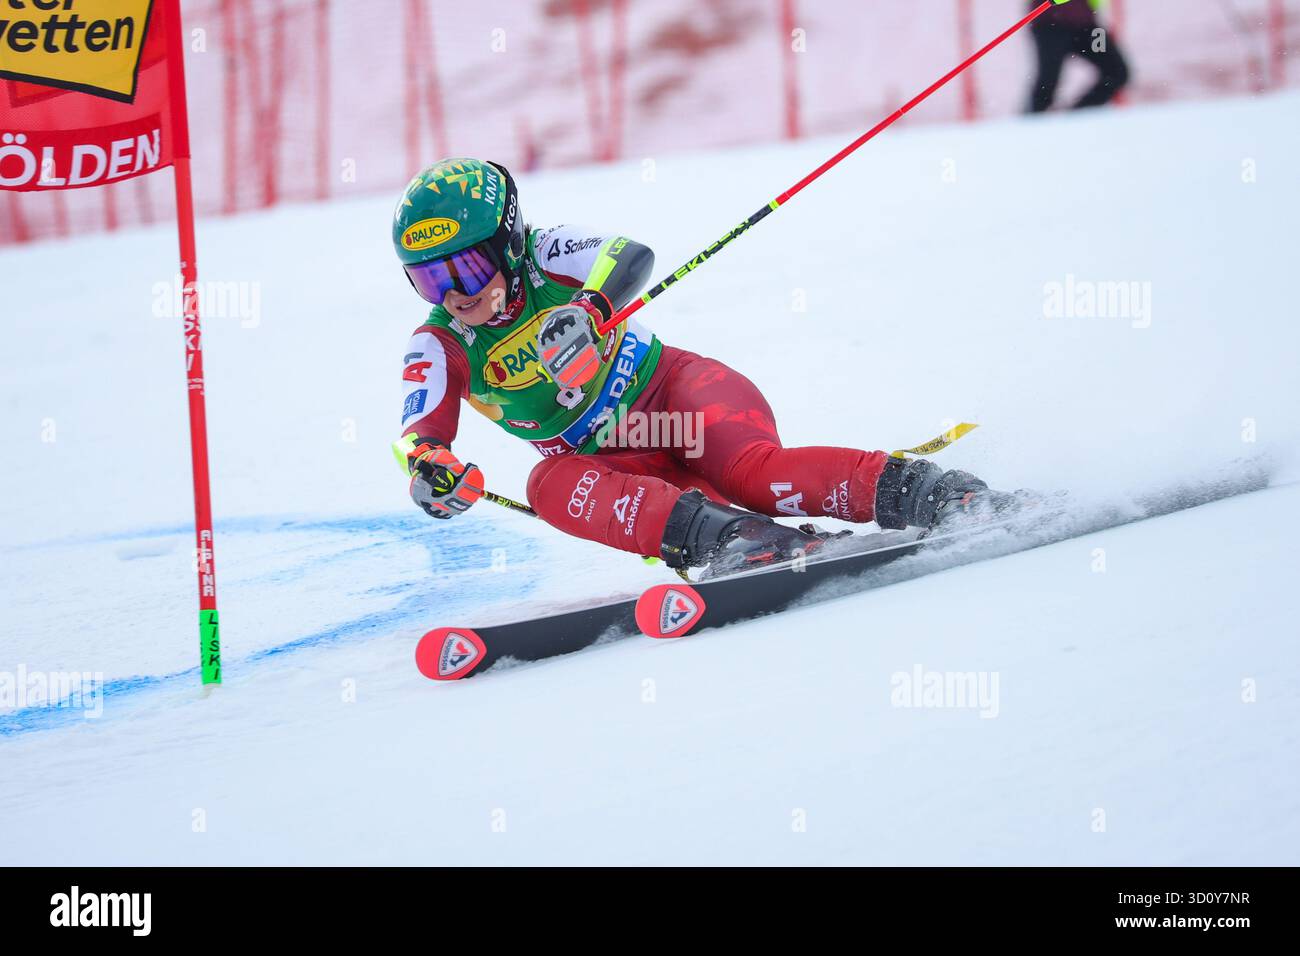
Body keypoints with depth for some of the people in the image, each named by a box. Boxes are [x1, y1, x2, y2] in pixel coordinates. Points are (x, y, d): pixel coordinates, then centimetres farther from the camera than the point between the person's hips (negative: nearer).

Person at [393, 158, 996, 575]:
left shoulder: (545, 257, -9)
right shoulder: (441, 347, -2)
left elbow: (629, 256, -29)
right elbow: (421, 426, -17)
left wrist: (585, 310, -51)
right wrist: (428, 465, -43)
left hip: (674, 390, -3)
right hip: (613, 461, 3)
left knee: (753, 471, -34)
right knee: (550, 484, -32)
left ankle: (920, 491, -34)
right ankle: (725, 535, -51)